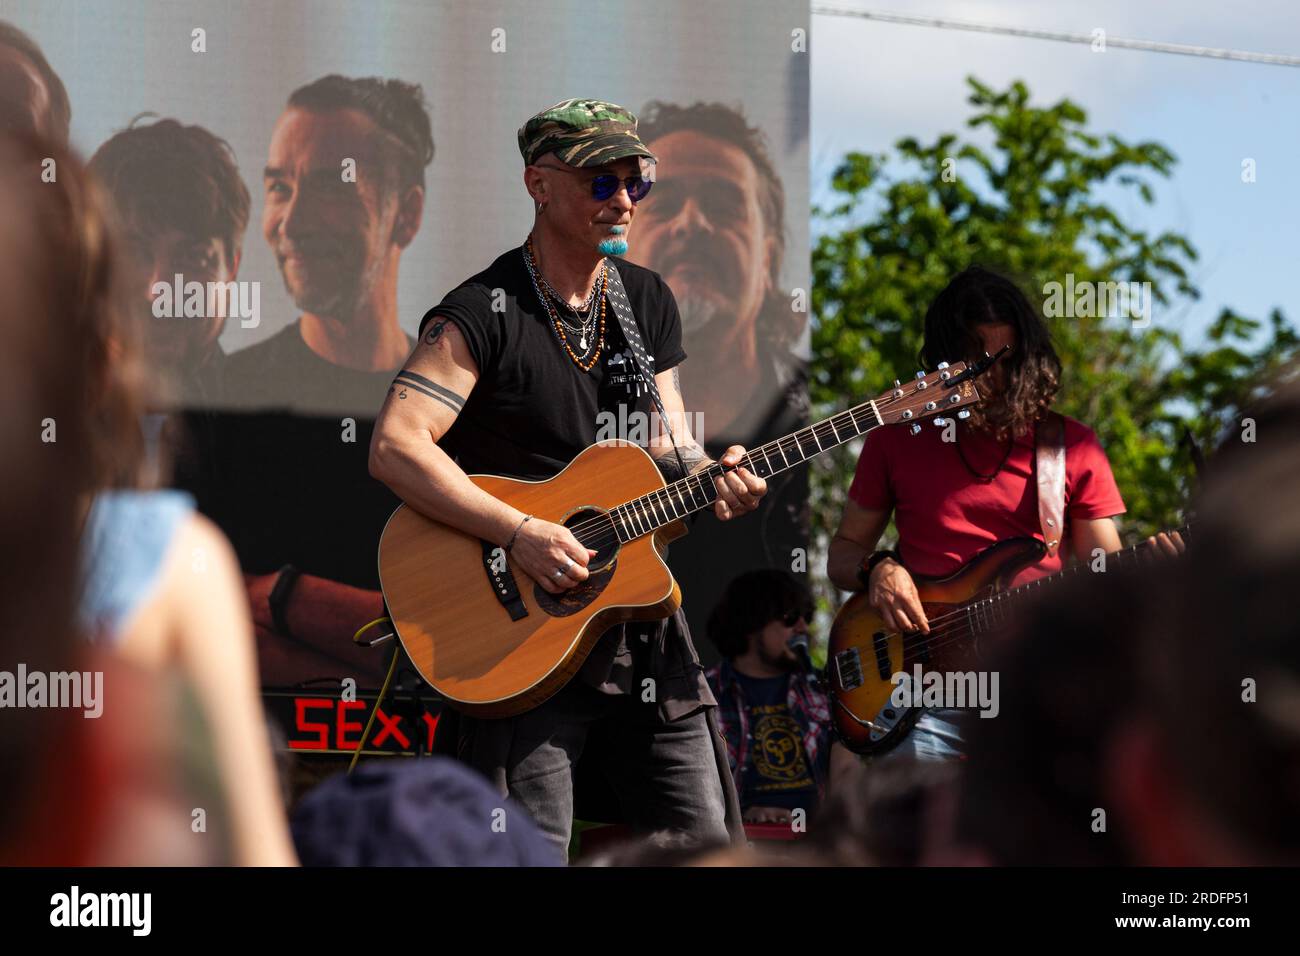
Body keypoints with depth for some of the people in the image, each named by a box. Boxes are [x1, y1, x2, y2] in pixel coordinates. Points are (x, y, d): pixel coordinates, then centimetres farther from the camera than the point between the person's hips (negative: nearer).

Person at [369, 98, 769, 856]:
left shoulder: (649, 302, 12)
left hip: (643, 613, 6)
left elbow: (666, 439, 15)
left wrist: (709, 474, -8)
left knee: (705, 840, 4)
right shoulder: (482, 314, -10)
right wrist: (520, 532, -25)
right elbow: (394, 448, -19)